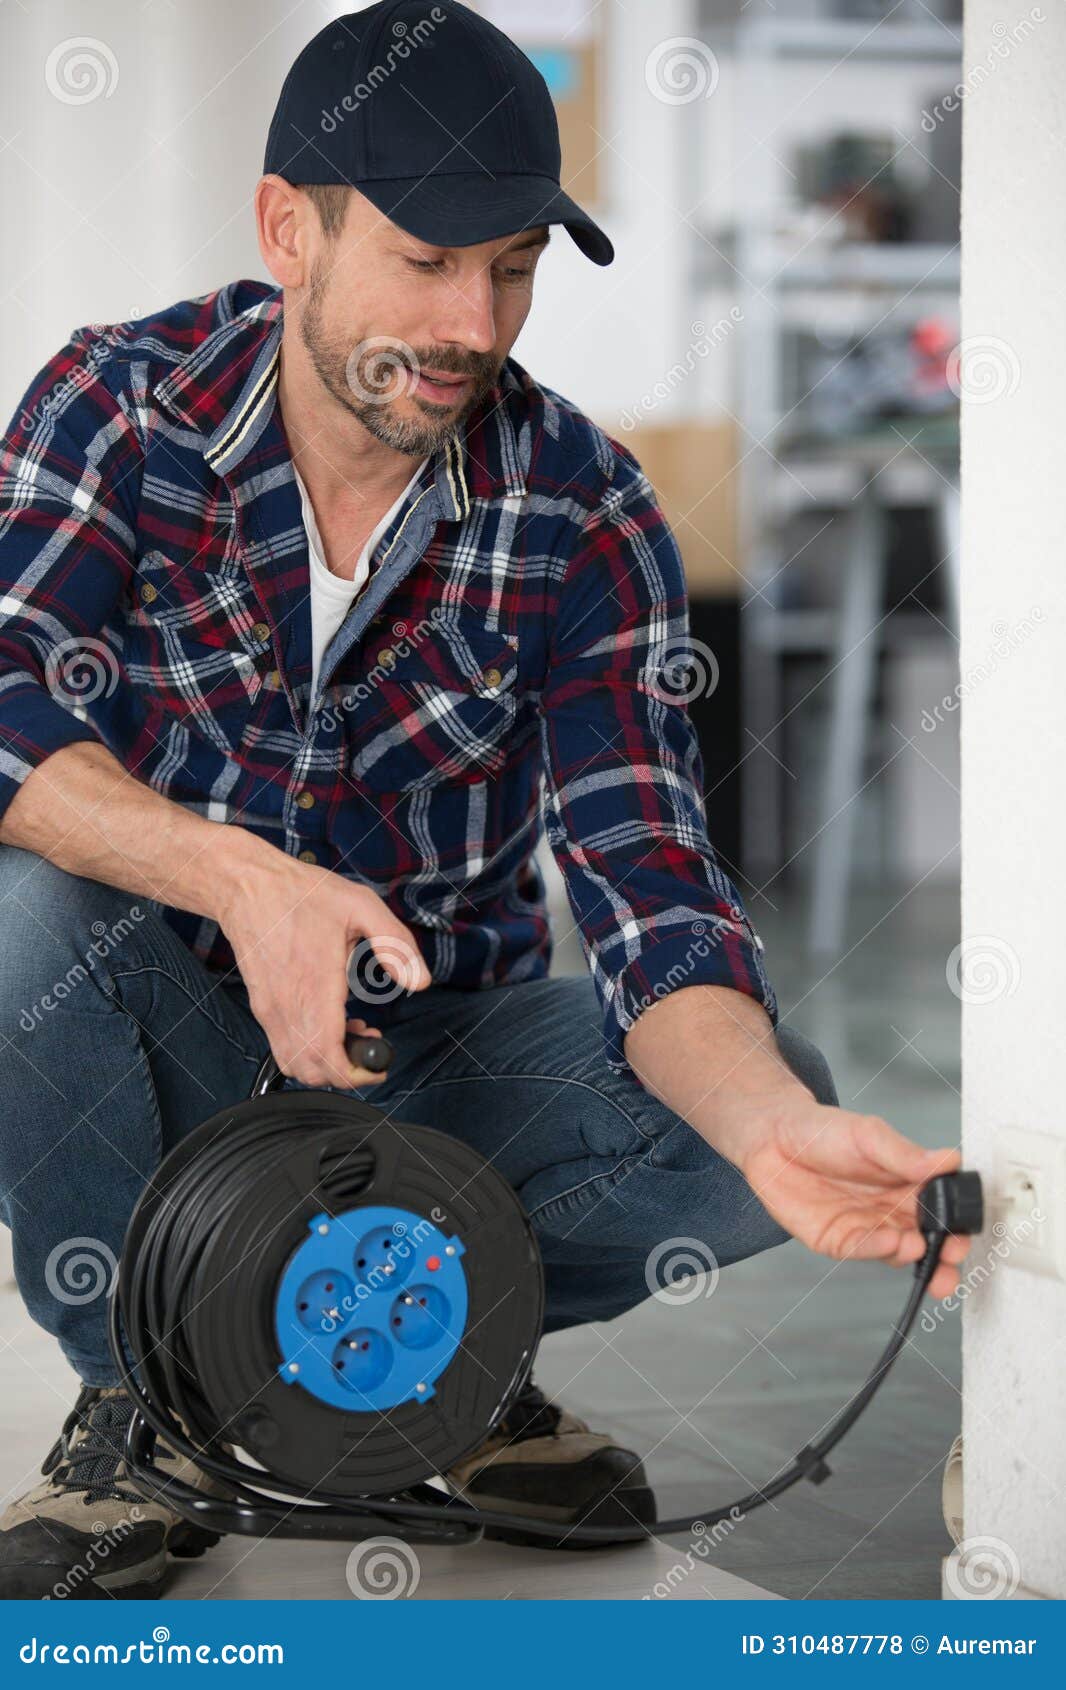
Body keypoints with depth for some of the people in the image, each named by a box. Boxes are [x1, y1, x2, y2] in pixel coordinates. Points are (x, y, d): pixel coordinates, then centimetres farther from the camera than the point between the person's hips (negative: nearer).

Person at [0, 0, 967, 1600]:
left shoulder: (582, 511, -11)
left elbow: (650, 881, -19)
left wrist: (774, 1127, -39)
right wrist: (242, 880, -41)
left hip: (446, 1051, 1)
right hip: (183, 1038, -1)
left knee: (768, 1088, -24)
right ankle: (147, 1403, -10)